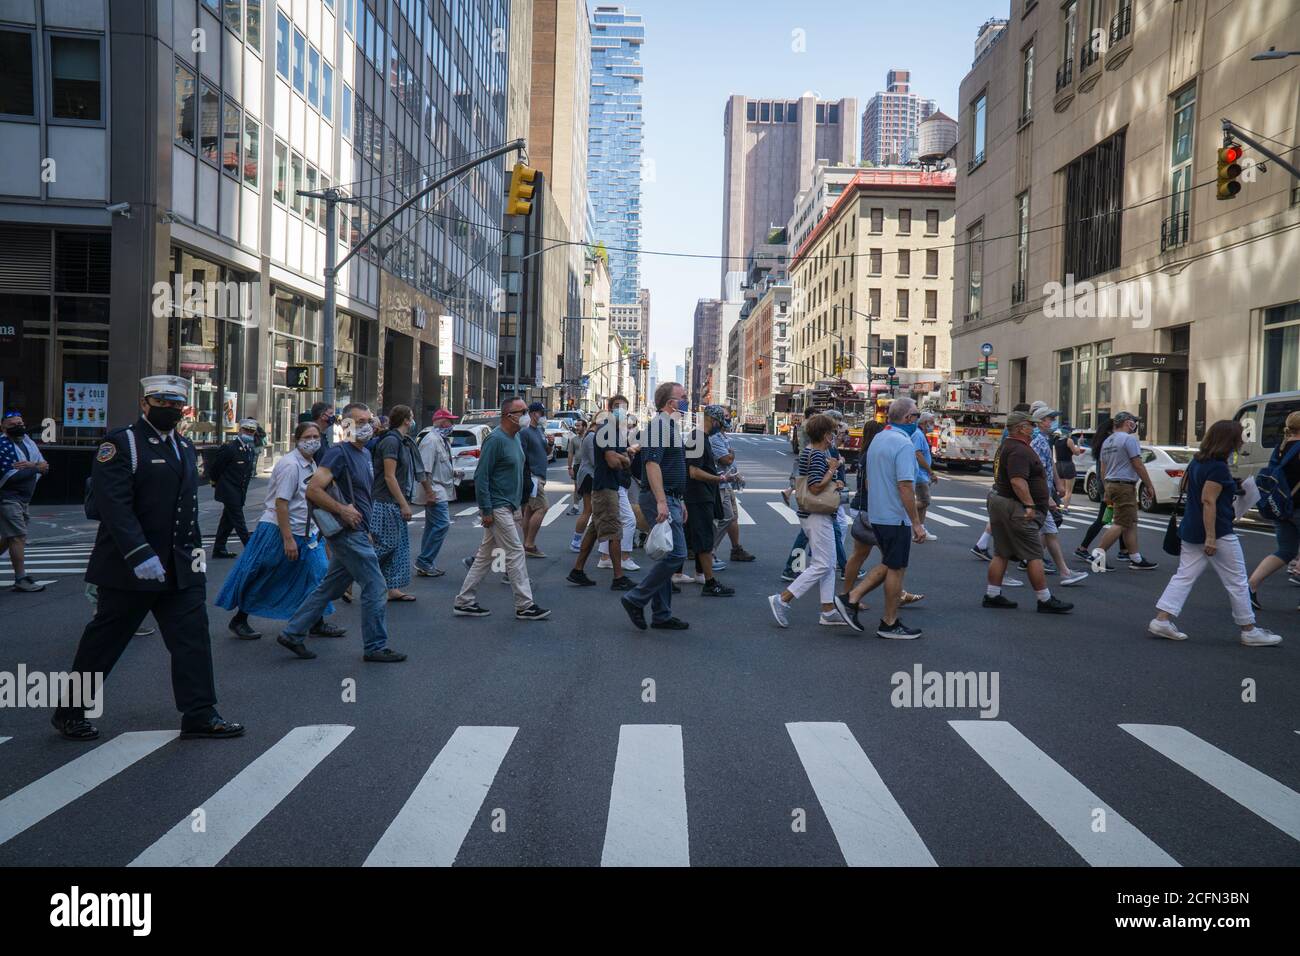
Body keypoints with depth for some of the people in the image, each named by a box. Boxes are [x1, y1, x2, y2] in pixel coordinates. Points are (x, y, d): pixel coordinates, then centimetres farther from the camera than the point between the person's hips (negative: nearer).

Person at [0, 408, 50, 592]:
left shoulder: (27, 441, 10)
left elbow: (45, 467, 9)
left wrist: (31, 466, -13)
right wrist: (36, 468, -14)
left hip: (23, 499, 8)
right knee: (19, 536, -10)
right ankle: (21, 580, -8)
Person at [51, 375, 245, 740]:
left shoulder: (186, 447, 15)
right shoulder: (121, 443, -9)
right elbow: (114, 505, -19)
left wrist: (195, 550, 14)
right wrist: (141, 556, -26)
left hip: (180, 567, 7)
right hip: (128, 568, -6)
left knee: (193, 637, 1)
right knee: (104, 640, 6)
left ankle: (200, 715, 6)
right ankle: (69, 711, 23)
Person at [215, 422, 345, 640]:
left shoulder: (312, 464, 10)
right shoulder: (290, 464, -18)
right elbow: (281, 503, -23)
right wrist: (288, 539, -25)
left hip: (303, 531, 9)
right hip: (278, 530, -9)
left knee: (318, 571, 5)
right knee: (261, 579, 3)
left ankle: (317, 624, 14)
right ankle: (239, 620, 20)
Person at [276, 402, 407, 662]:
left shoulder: (365, 454, 15)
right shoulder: (340, 452, -14)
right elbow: (313, 490, -21)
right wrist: (342, 510, -20)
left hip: (357, 532, 9)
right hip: (349, 532, -9)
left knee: (329, 588, 14)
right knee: (375, 588, -5)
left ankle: (293, 633, 22)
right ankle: (375, 647, 6)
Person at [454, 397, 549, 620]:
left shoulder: (516, 437, 13)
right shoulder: (496, 439, -15)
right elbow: (481, 476, -18)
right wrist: (486, 510, -20)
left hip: (506, 507, 9)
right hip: (497, 507, -9)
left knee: (485, 555, 11)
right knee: (516, 552, -6)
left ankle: (464, 602, 17)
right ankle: (525, 606, 1)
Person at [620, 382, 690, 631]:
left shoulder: (671, 424, 20)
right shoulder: (660, 424, -13)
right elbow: (652, 463, -24)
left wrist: (680, 502, 26)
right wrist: (661, 502, -30)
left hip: (669, 500, 11)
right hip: (661, 499, -11)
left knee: (668, 556, 11)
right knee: (675, 554, -13)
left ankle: (661, 615, 16)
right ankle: (636, 599, -5)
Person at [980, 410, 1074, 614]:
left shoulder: (1007, 446, 16)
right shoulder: (1019, 450, -18)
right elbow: (1018, 481, -28)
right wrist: (1030, 505, -27)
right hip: (1015, 507, -11)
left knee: (1001, 553, 13)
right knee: (1034, 555, -4)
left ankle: (992, 595, 15)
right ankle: (1045, 600, 0)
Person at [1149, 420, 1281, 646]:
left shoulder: (1197, 461, 8)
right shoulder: (1218, 468, -19)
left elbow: (1186, 484, 22)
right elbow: (1208, 501, -23)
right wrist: (1211, 537, -23)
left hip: (1191, 531, 9)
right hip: (1218, 533, -8)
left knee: (1184, 576, 7)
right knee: (1237, 582, 4)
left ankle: (1161, 620, -1)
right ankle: (1249, 630, 14)